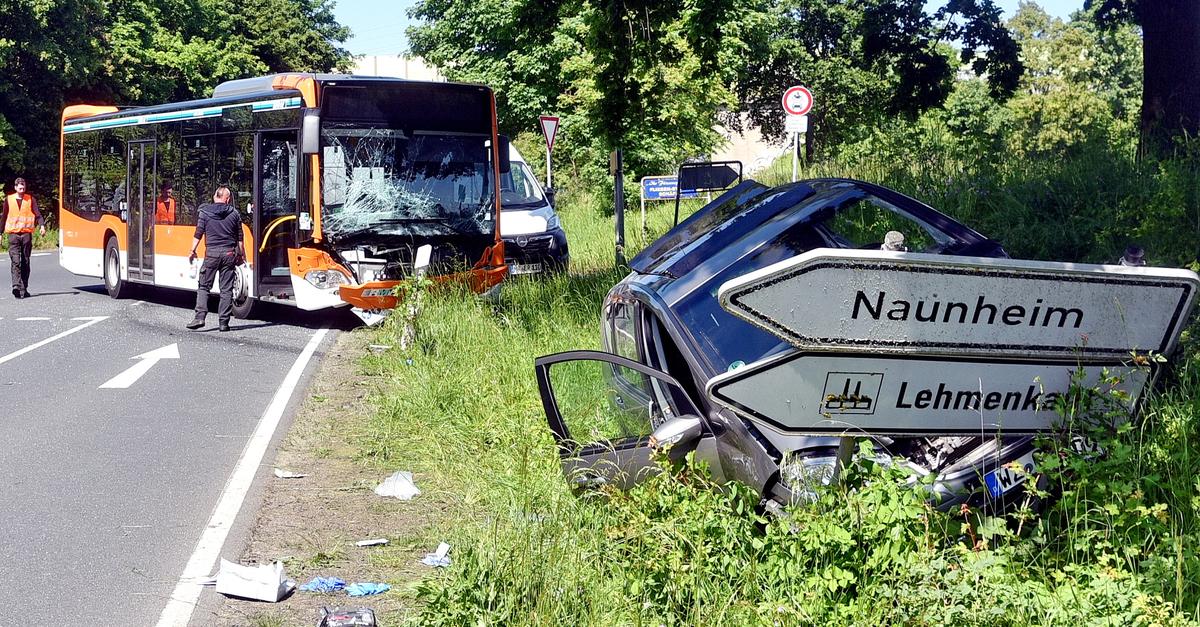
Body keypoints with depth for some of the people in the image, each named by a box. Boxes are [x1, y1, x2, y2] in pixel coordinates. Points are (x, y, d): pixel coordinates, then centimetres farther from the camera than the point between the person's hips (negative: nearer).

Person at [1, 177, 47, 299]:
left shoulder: (30, 199, 6)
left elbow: (37, 214, 3)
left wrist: (42, 225, -16)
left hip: (27, 234, 1)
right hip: (13, 234, -1)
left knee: (25, 262, 5)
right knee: (15, 261, -13)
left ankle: (24, 288, 11)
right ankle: (16, 286, -23)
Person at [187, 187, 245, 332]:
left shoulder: (205, 212, 0)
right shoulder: (234, 213, 4)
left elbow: (198, 234, 0)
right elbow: (239, 237, 8)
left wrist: (193, 251, 8)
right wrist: (241, 254, 18)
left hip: (211, 253, -1)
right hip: (229, 253, 1)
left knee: (203, 286, 7)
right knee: (226, 289, 4)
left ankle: (200, 317, -5)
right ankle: (223, 322, 3)